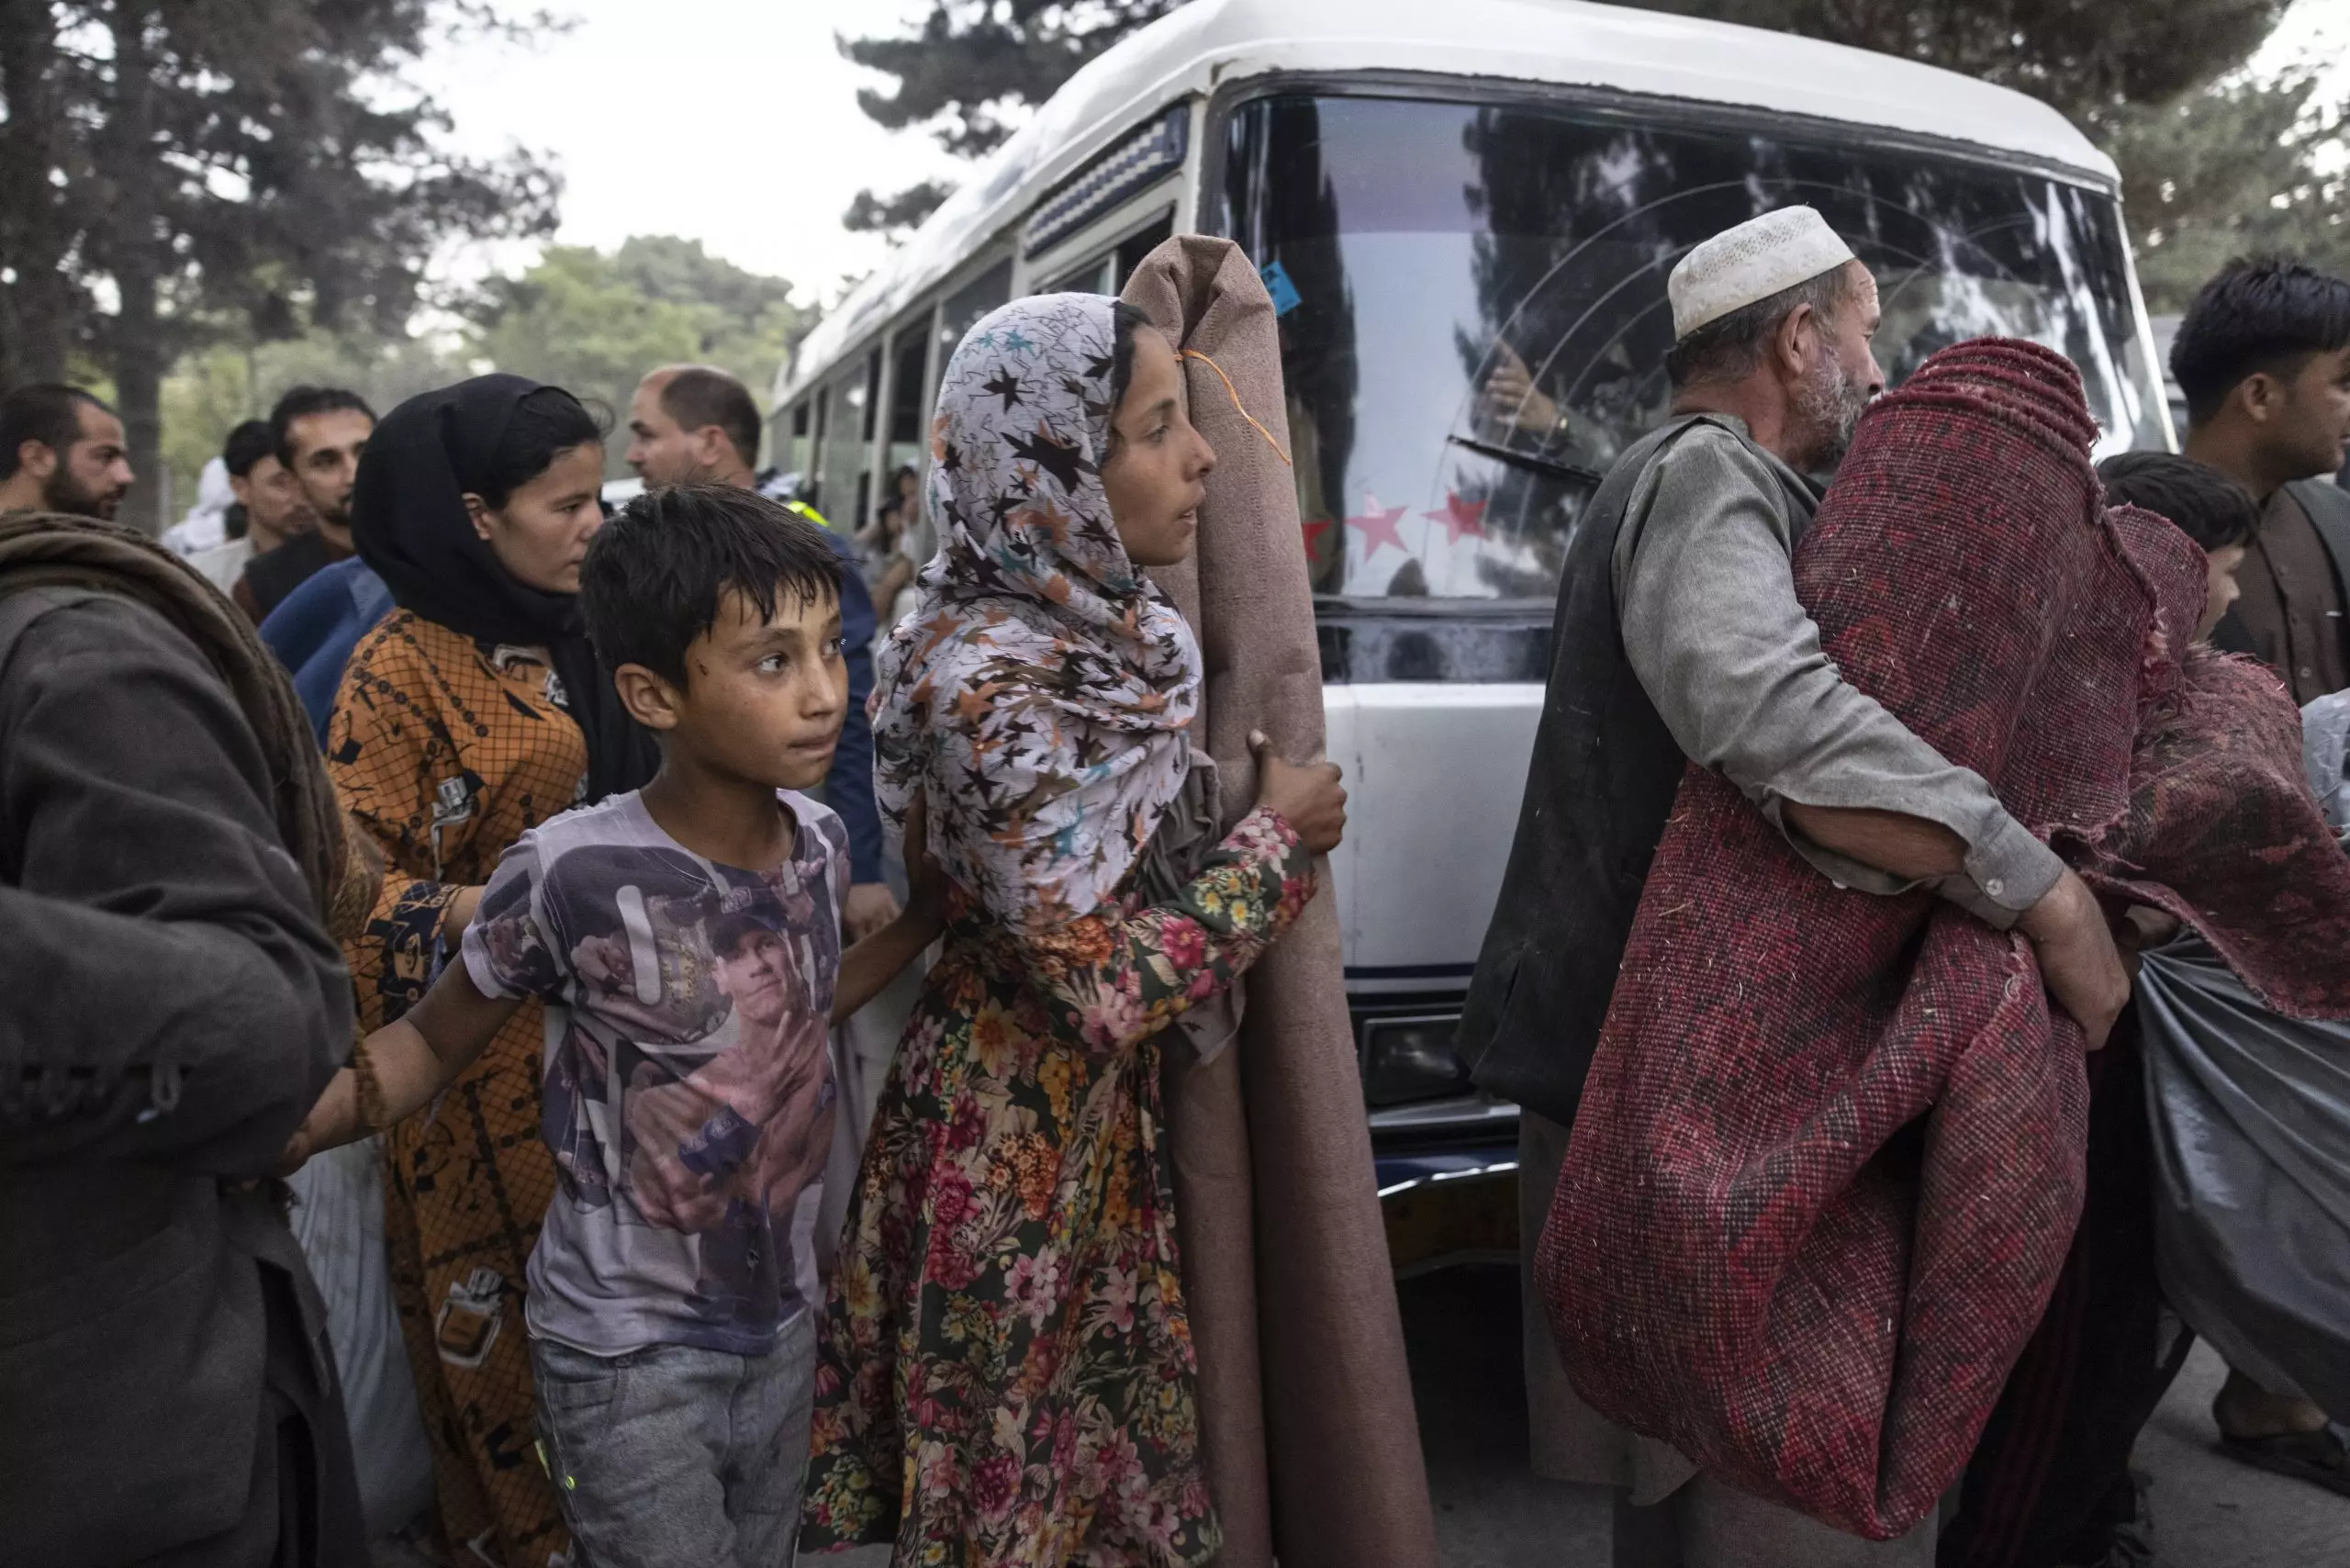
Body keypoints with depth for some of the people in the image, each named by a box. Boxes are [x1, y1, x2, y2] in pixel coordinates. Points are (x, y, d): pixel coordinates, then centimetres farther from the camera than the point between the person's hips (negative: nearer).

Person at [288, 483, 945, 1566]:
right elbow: (430, 1043, -10)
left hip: (782, 1327, 6)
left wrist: (927, 912, 4)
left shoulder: (818, 840, -7)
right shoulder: (572, 874, -25)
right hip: (627, 1361, -6)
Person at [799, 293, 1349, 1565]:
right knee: (1020, 1465, 14)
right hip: (1019, 1122, -8)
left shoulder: (1106, 630, -1)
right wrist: (1280, 838, -16)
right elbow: (1112, 985, -25)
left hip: (1105, 1104, 8)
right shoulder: (990, 680, -27)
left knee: (1119, 1433, 23)